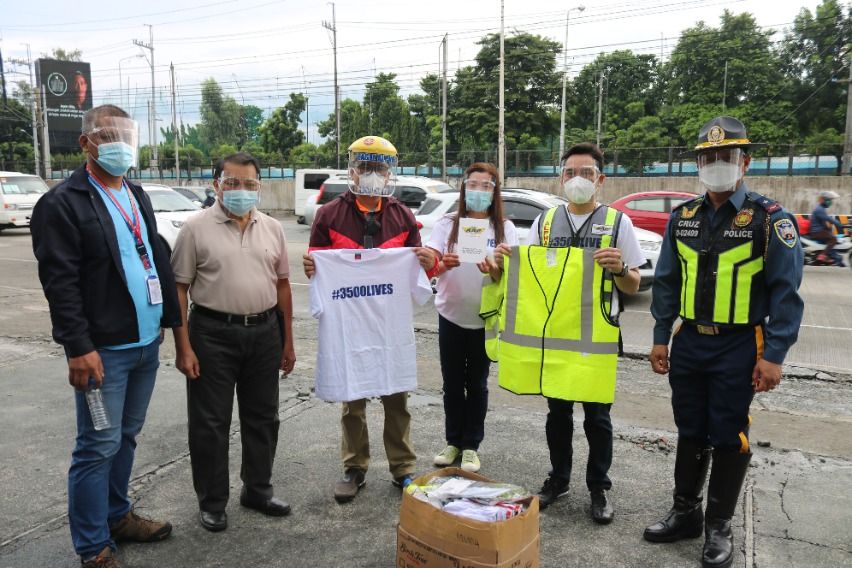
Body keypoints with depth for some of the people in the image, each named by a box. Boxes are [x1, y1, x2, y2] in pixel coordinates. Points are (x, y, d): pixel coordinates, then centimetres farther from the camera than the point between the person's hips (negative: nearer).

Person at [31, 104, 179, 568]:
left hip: (146, 343, 7)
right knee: (98, 448, 2)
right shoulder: (62, 203, -9)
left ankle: (117, 517, 35)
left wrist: (169, 318, 12)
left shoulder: (137, 195, 14)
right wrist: (79, 346, -19)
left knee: (125, 438, 19)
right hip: (104, 350, -7)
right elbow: (60, 282, -15)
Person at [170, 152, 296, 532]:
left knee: (262, 417, 14)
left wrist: (288, 341, 9)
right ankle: (211, 502, 24)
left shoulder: (272, 229, 6)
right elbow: (178, 288, -6)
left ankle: (257, 490, 32)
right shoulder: (196, 228, -5)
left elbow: (282, 284, 10)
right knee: (210, 421, 7)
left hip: (264, 332, 4)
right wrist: (183, 347, -11)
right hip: (213, 333, -4)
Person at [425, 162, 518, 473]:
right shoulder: (447, 224, 0)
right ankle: (453, 441, 26)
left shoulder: (505, 228, 0)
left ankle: (471, 445, 22)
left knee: (477, 383, 9)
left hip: (485, 318, -1)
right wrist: (444, 264, -31)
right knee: (452, 383, 10)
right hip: (450, 316, 1)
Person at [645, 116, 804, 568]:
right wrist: (660, 338, 5)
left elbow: (785, 291, -9)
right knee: (690, 432, 15)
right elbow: (666, 282, 8)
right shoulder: (683, 217, 5)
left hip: (738, 348, -4)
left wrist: (774, 355, -14)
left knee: (728, 438, 7)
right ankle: (685, 513, 31)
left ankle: (718, 527, 24)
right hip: (688, 344, 4)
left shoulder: (769, 219, -8)